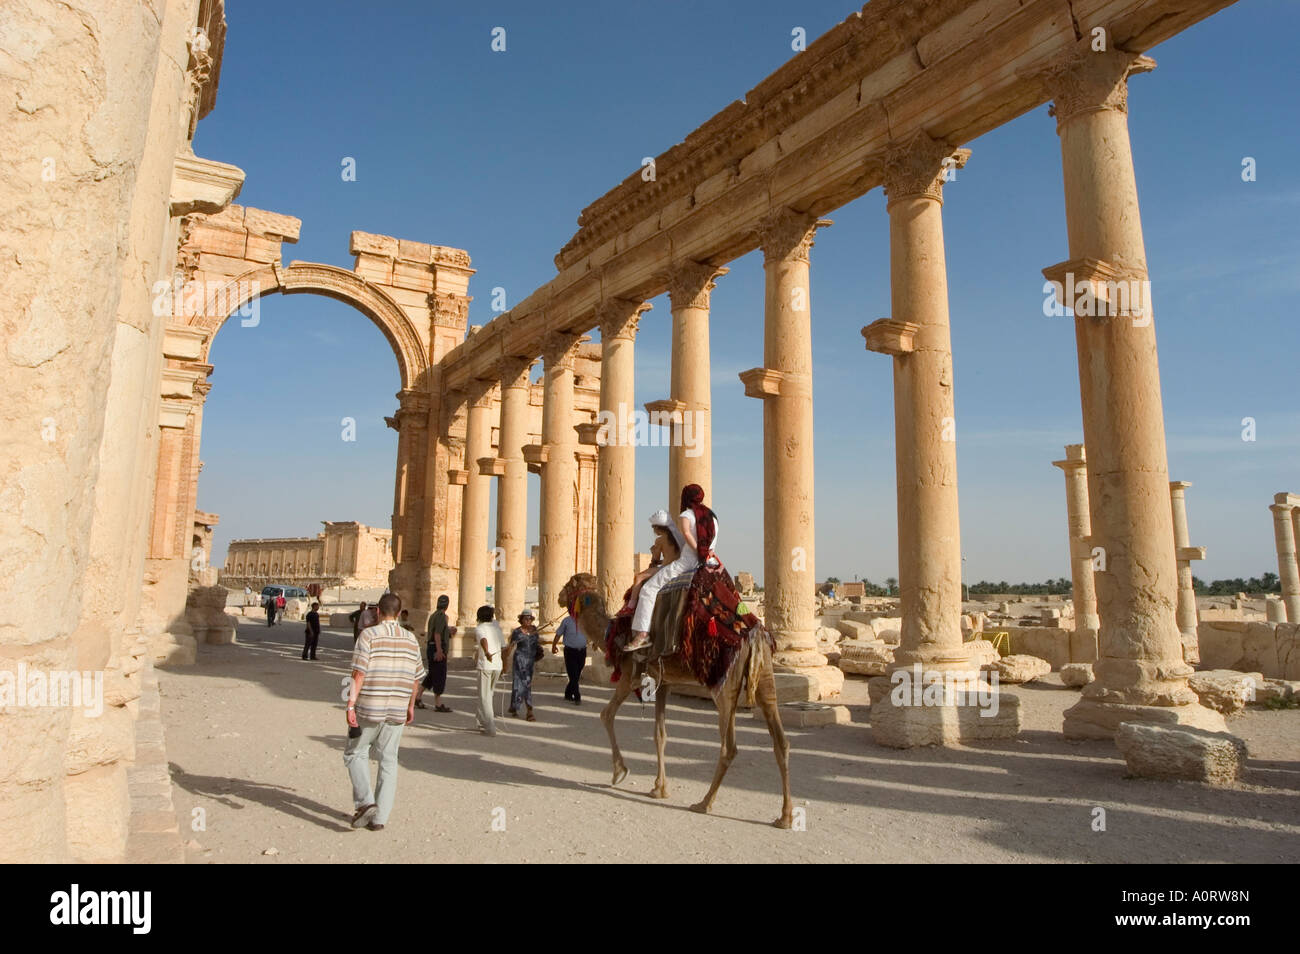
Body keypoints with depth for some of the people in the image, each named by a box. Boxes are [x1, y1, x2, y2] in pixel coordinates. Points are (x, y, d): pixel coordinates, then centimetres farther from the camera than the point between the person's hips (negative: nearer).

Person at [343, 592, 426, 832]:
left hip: (369, 709, -4)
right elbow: (416, 678, 12)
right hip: (398, 711, 4)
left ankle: (365, 802, -2)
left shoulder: (368, 634, -7)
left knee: (355, 753, 14)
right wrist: (410, 706, 23)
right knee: (388, 761, 11)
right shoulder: (411, 639, 7)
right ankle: (380, 817, 11)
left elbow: (359, 673, -14)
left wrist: (350, 704, -12)